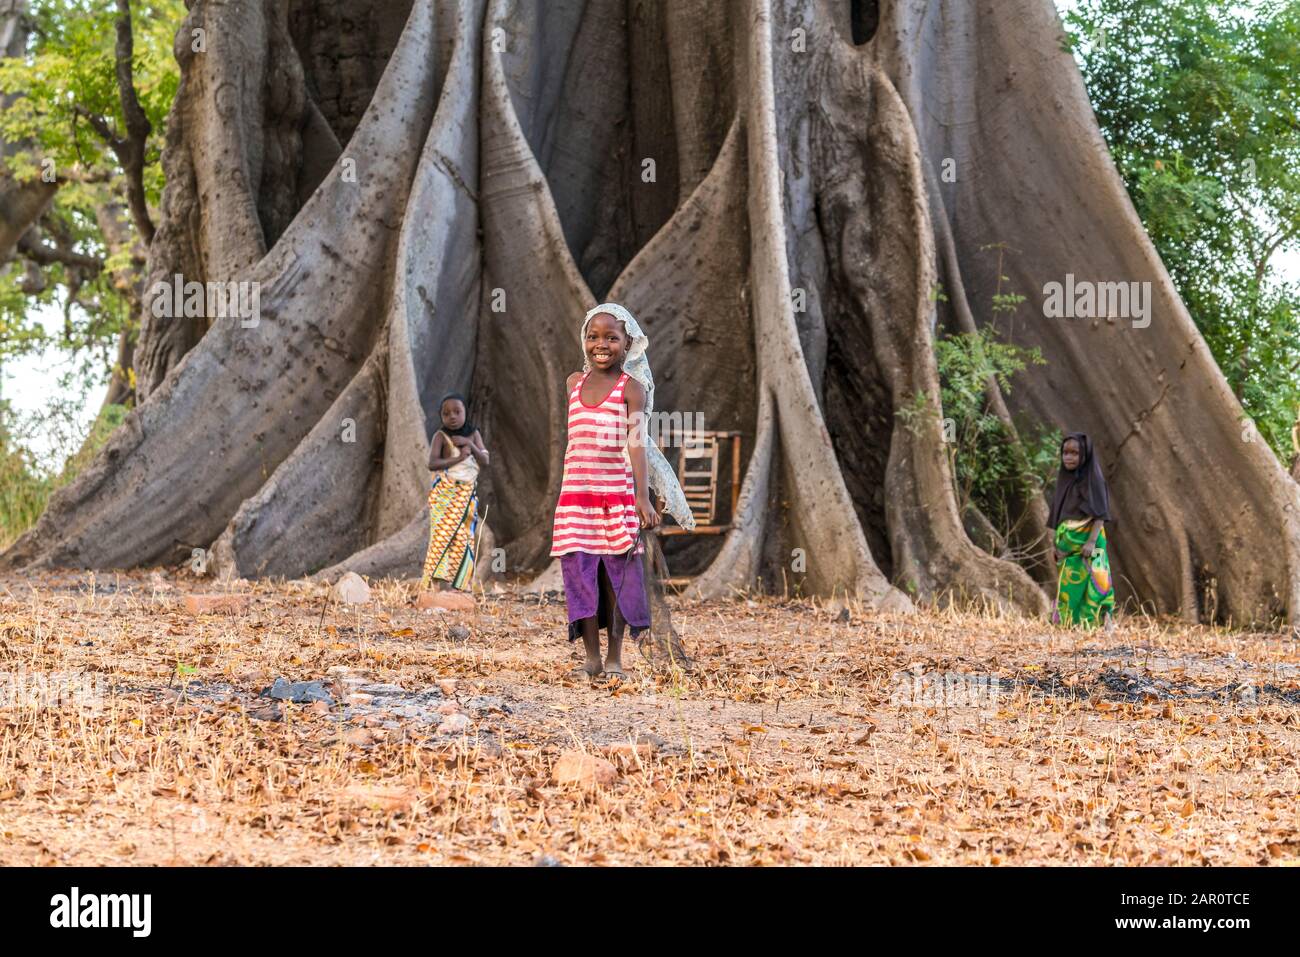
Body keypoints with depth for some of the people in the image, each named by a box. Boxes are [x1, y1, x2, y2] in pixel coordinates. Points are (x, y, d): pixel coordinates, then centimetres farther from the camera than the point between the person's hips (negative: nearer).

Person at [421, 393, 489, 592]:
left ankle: (457, 585, 1)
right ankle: (441, 582, -21)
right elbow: (432, 464, -17)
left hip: (467, 494, 5)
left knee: (463, 538, 0)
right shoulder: (441, 436, -5)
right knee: (443, 533, -15)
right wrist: (459, 458, -20)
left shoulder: (473, 434, 8)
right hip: (444, 492, -5)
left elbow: (485, 462, 0)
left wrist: (470, 444, -14)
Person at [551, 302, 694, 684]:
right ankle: (591, 657, 9)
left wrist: (643, 499, -20)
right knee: (580, 574, 2)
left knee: (617, 574, 0)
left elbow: (637, 445, -11)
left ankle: (614, 659, 8)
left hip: (618, 495, -4)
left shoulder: (632, 387, -4)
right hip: (576, 494, 4)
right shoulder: (575, 382, 10)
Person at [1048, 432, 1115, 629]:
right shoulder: (1065, 479, 14)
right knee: (1068, 589, 3)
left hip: (1086, 541, -7)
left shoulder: (1093, 478, -6)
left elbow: (1101, 513, -13)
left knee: (1084, 588, -11)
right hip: (1068, 544, 7)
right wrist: (1058, 544, 15)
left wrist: (1092, 541, -23)